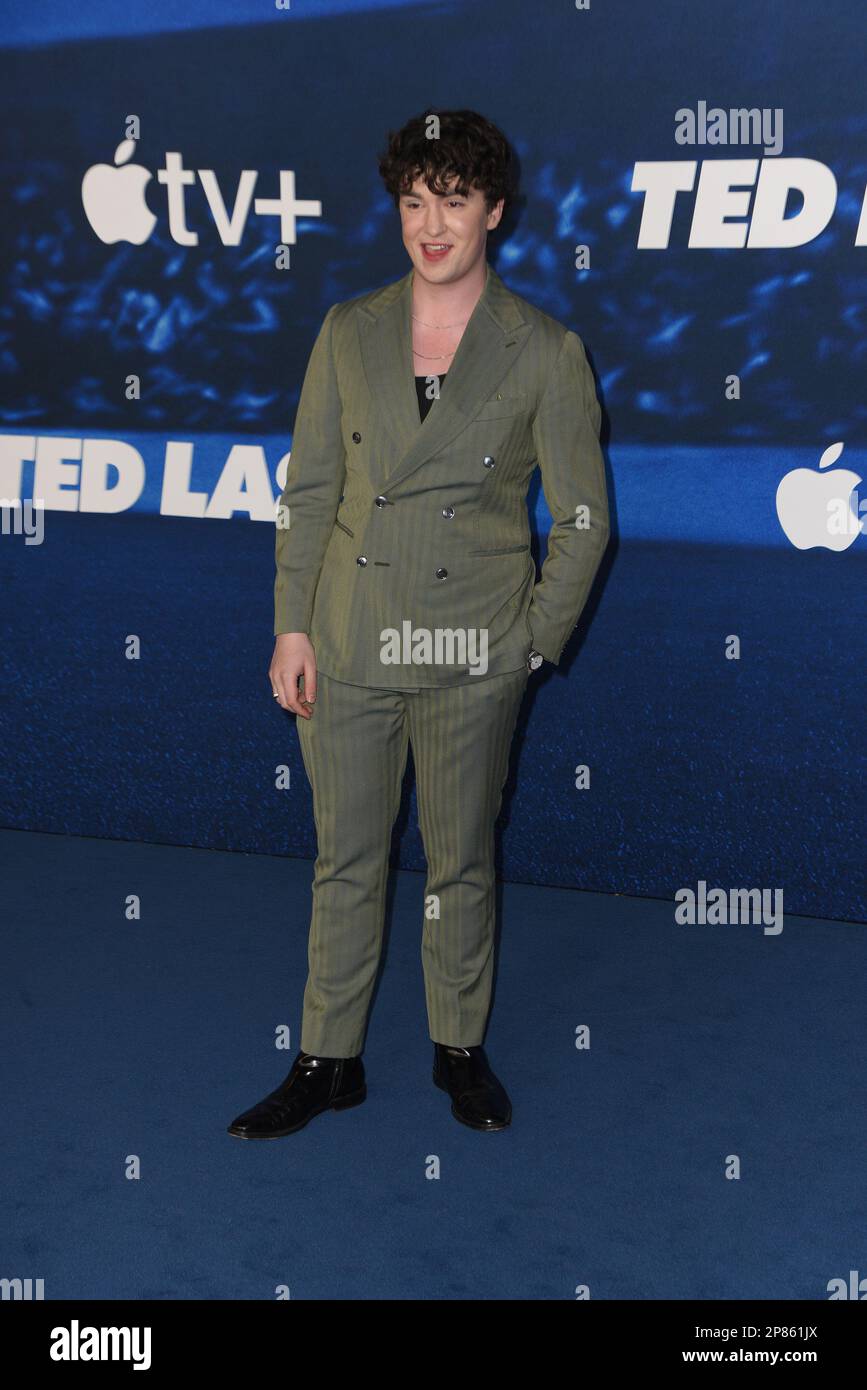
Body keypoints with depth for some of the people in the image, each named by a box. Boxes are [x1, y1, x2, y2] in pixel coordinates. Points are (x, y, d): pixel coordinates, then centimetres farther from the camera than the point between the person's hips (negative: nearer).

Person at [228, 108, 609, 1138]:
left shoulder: (545, 353, -3)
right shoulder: (349, 332, 4)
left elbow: (582, 520, 0)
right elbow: (308, 489, 6)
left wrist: (530, 644, -4)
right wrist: (292, 626, 0)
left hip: (471, 656, -2)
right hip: (349, 644, 2)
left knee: (461, 862, 11)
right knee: (344, 860, 11)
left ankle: (460, 1048, 32)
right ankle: (328, 1062, 26)